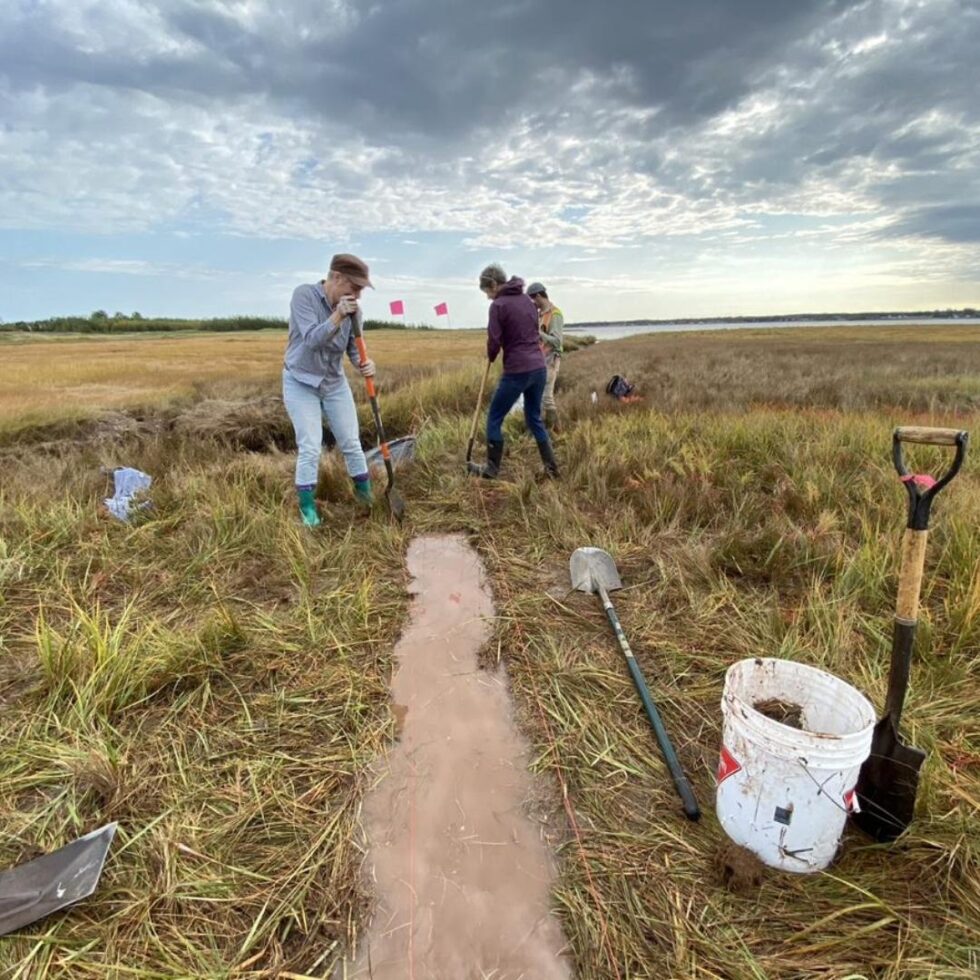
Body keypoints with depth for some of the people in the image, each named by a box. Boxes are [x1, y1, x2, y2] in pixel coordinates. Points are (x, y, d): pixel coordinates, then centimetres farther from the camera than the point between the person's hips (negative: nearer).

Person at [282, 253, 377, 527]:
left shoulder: (353, 309, -6)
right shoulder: (304, 294, -17)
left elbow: (354, 349, -2)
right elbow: (311, 339, -26)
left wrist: (365, 364, -24)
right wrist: (338, 315, -38)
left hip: (335, 383, 4)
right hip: (301, 383, -4)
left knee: (351, 442, 8)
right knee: (310, 448, -8)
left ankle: (366, 493, 25)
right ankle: (307, 507, 7)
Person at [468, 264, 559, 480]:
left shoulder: (498, 305, -9)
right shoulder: (526, 300, 13)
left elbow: (494, 341, -10)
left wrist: (490, 357, 11)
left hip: (517, 371, -7)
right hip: (539, 367, 7)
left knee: (494, 418, 8)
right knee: (534, 418, 18)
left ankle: (491, 468, 16)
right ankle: (551, 467, 19)